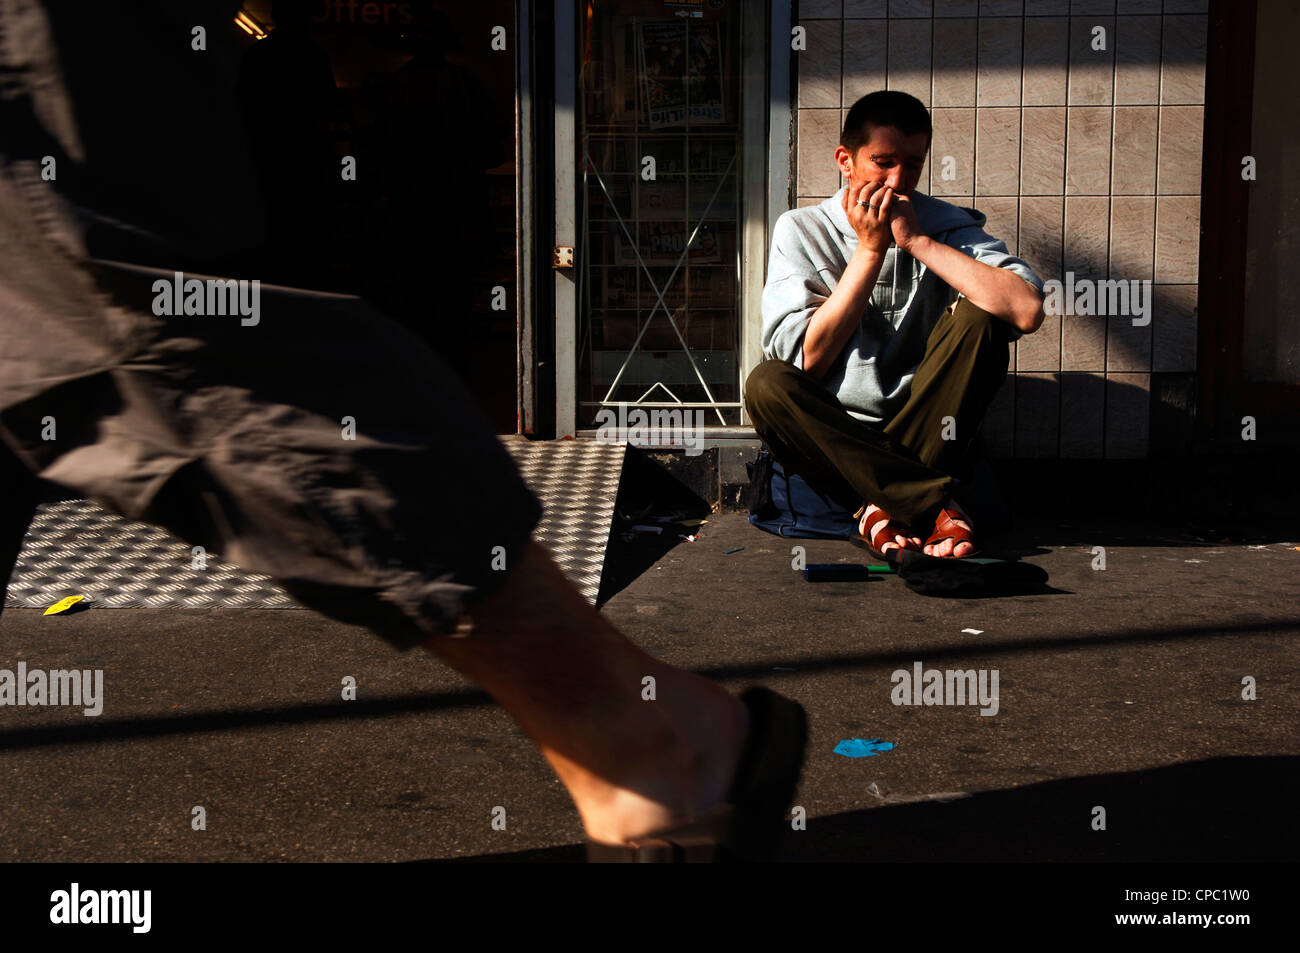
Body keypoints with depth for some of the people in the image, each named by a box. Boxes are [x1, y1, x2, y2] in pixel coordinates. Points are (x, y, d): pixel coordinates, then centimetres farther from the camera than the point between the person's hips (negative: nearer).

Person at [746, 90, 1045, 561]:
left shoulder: (947, 226, 0)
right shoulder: (802, 231, 0)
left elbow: (1027, 311, -20)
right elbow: (806, 360, -13)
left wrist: (917, 241, -18)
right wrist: (870, 250, -15)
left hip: (925, 433, 0)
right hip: (832, 439, 0)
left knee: (975, 318, -22)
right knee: (766, 383, -29)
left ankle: (885, 508, -25)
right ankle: (939, 505, -29)